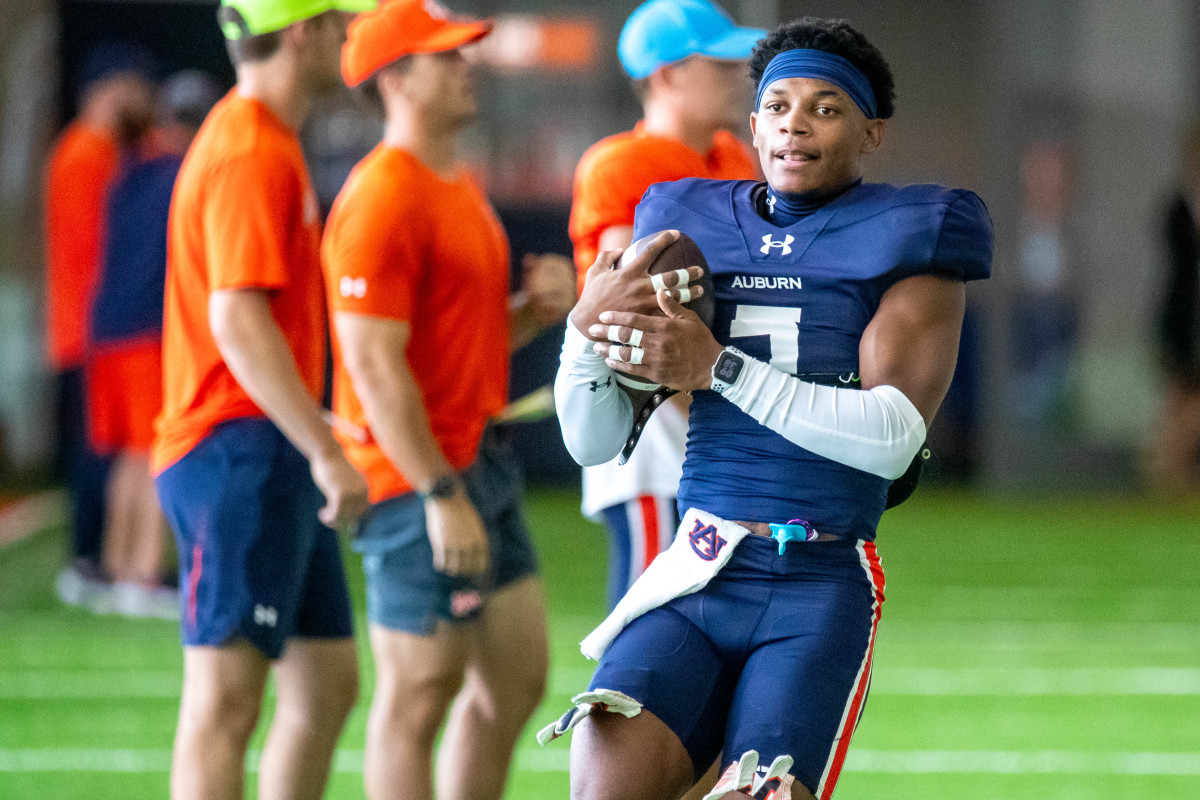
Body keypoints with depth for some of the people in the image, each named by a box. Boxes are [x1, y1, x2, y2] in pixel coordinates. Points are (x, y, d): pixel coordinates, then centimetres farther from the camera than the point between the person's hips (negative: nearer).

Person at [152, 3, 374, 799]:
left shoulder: (267, 143, 19)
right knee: (225, 699, -11)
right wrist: (325, 451, -25)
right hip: (241, 453, -11)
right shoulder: (252, 156, -15)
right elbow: (236, 318, -23)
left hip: (275, 457, 11)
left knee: (326, 684, 12)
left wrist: (315, 425, 29)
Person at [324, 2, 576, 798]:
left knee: (517, 679, 13)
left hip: (483, 463, 10)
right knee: (418, 699, -4)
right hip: (418, 476, -10)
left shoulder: (460, 188, 16)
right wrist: (442, 495, -23)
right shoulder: (382, 198, -16)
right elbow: (375, 365, -21)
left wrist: (538, 306, 4)